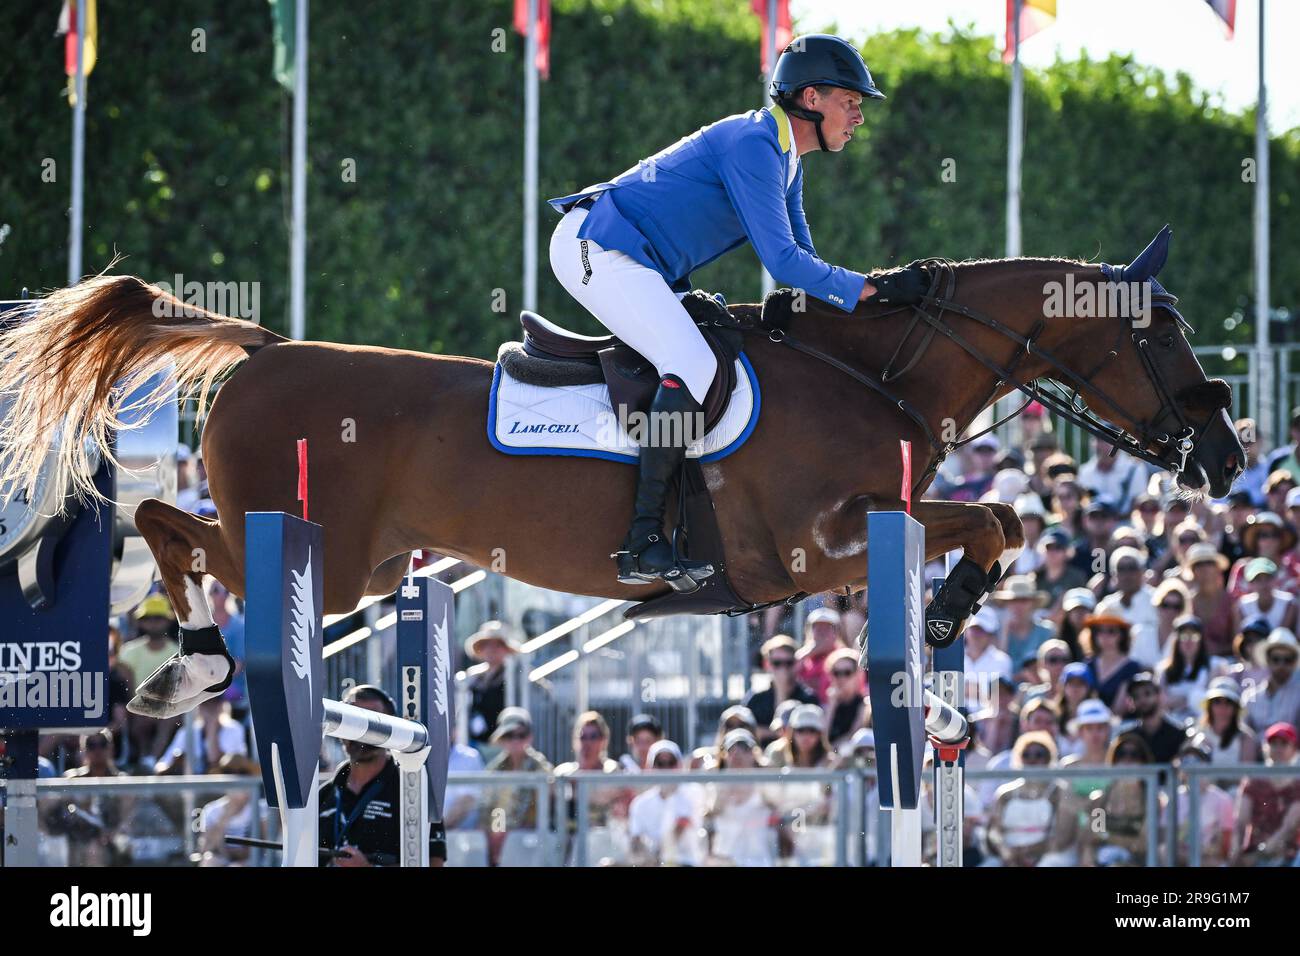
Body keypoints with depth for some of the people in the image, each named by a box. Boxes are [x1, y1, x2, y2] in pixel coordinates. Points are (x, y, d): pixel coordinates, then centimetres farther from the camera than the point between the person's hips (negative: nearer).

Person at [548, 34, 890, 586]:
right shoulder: (753, 143, -16)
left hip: (639, 265, 11)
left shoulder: (784, 160, 16)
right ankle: (642, 545, -26)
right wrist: (869, 289, -19)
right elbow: (781, 260, -21)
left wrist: (870, 295, 7)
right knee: (694, 369, -25)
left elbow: (800, 261, 21)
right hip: (594, 247, -11)